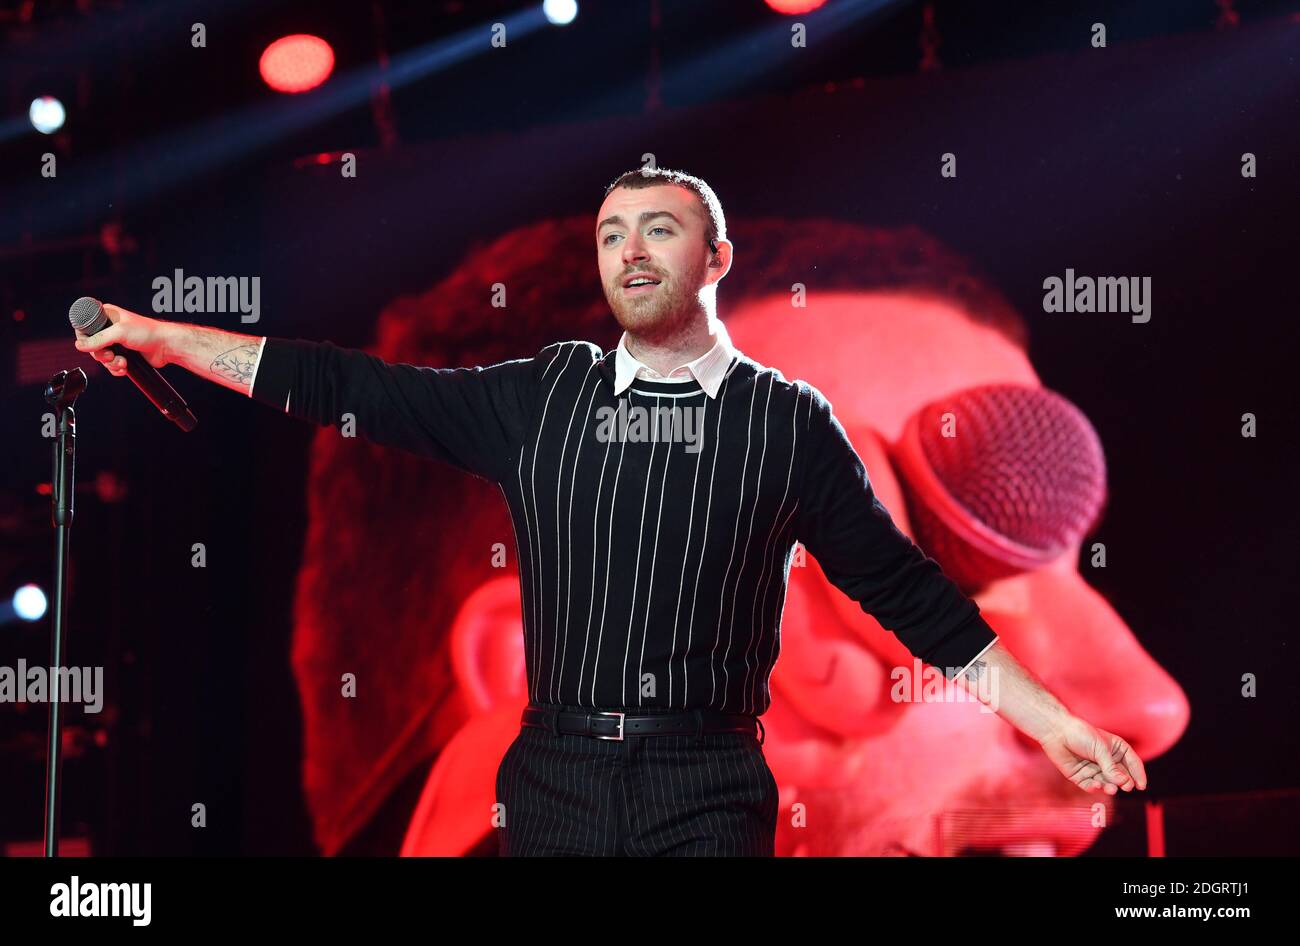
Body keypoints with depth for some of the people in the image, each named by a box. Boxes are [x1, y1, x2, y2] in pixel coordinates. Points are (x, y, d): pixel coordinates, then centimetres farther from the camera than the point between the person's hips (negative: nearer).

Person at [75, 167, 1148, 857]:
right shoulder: (543, 397, 9)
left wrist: (1049, 717, 3)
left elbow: (902, 587, 7)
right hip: (557, 782, 2)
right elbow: (356, 390, 10)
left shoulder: (789, 419, 4)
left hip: (710, 795, -2)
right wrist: (159, 336, 8)